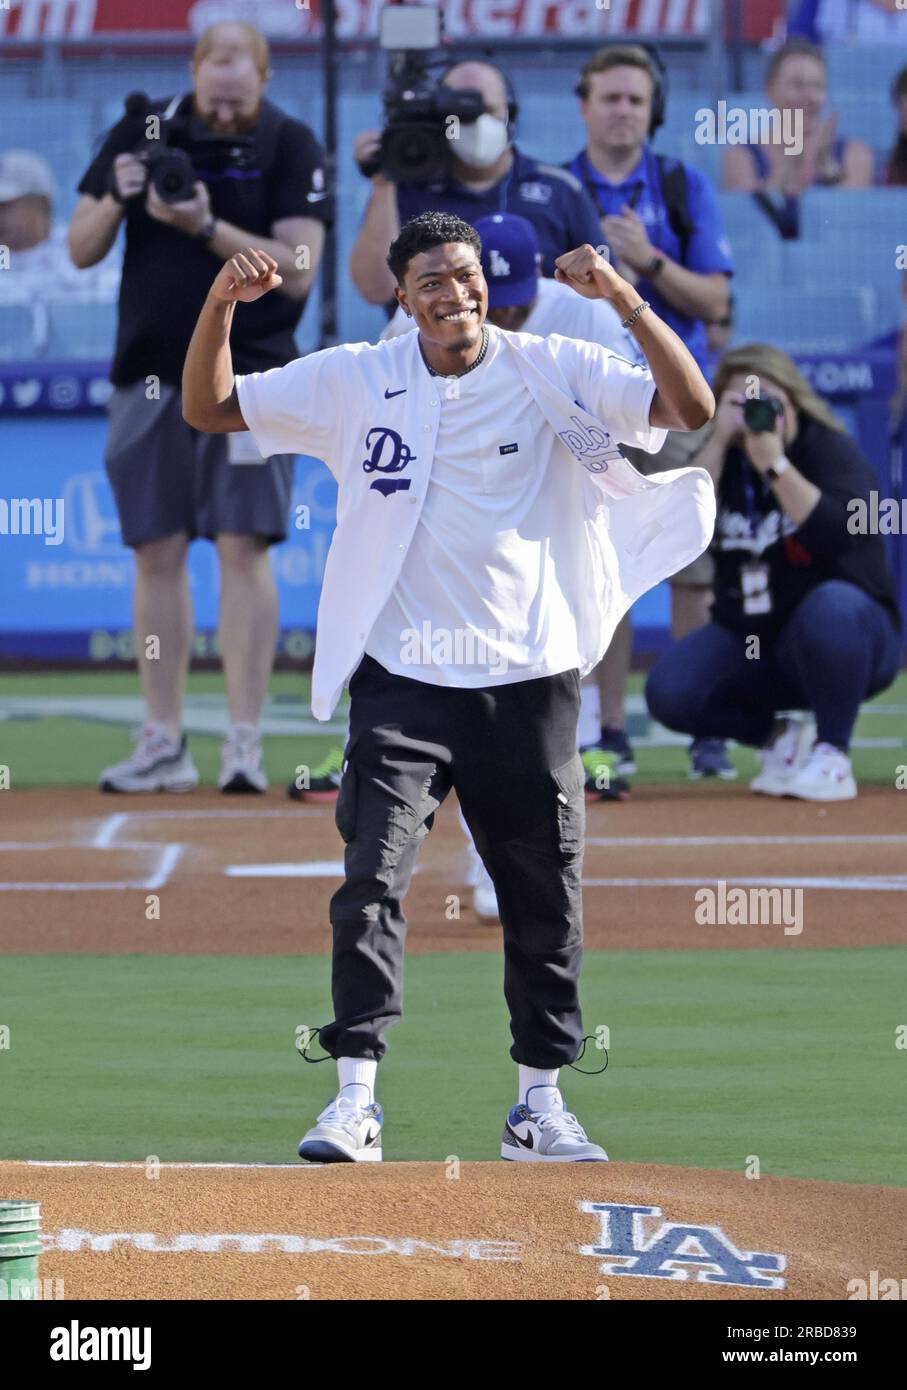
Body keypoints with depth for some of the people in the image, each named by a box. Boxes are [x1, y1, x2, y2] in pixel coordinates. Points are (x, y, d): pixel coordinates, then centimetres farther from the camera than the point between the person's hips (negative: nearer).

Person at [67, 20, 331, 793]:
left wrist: (207, 228, -22)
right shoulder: (142, 133, 5)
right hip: (150, 373, 4)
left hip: (247, 373, -4)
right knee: (156, 551, 5)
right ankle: (164, 745, 10)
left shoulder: (290, 148, -4)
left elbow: (297, 271, -12)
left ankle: (244, 741, -8)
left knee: (243, 547, -9)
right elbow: (80, 250, 7)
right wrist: (116, 199, -13)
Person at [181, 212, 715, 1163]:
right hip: (403, 682, -1)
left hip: (528, 681, 1)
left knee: (544, 897, 7)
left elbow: (692, 410, -10)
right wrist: (221, 305, -12)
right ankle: (354, 1100, -12)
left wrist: (624, 300, -21)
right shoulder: (355, 381, 2)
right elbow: (209, 408, 5)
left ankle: (540, 1105, 19)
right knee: (371, 880, -13)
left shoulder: (552, 373, -1)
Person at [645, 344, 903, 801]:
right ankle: (776, 736, 8)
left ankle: (832, 753, -22)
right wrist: (719, 442, -20)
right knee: (669, 692, -19)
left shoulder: (832, 451, -10)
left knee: (832, 605, -39)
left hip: (844, 641, -4)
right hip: (749, 646, 4)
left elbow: (840, 533, -29)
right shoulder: (722, 460, 4)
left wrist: (775, 464, -33)